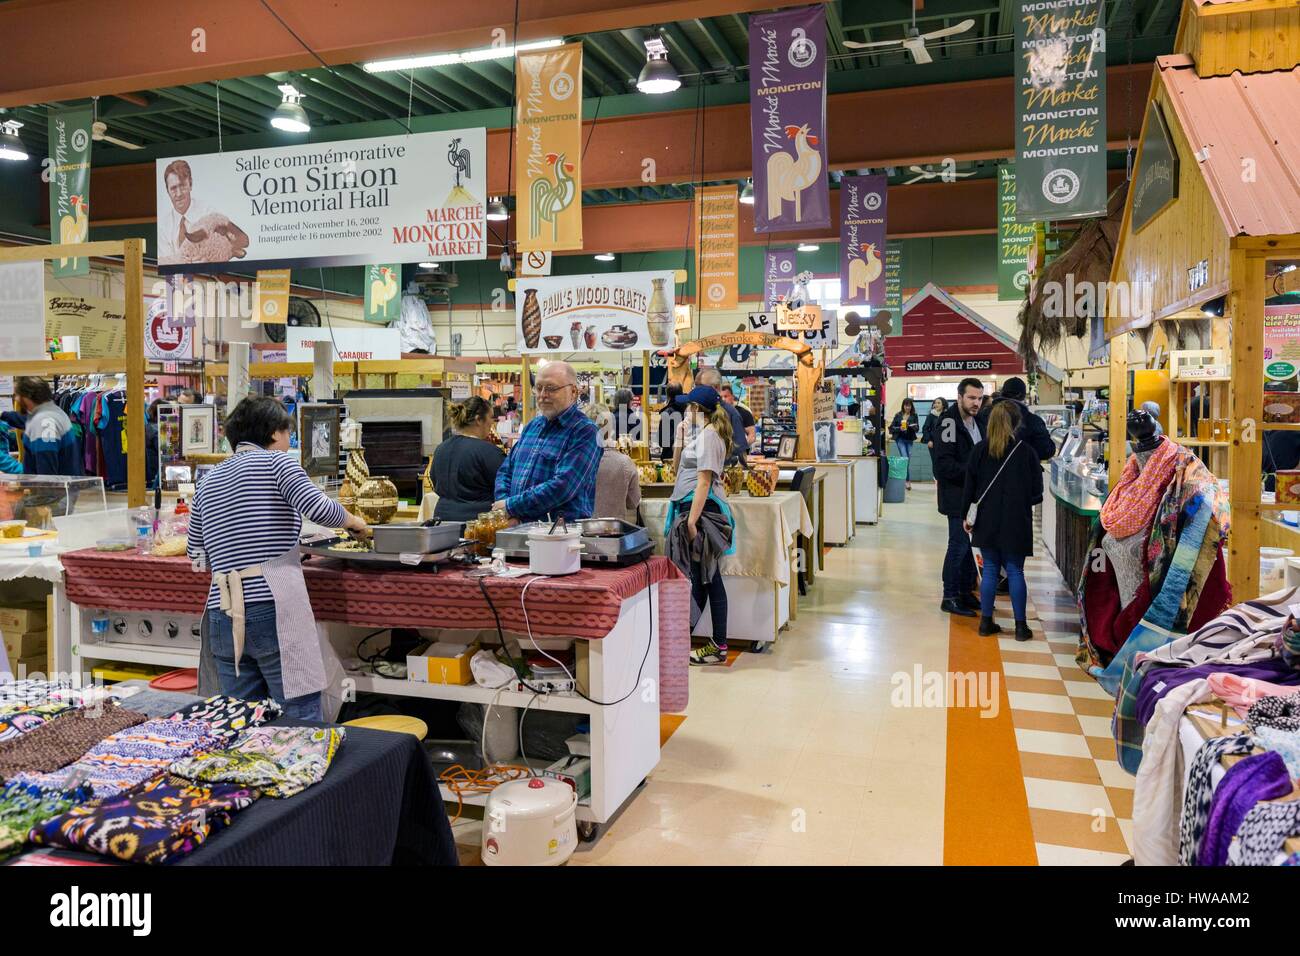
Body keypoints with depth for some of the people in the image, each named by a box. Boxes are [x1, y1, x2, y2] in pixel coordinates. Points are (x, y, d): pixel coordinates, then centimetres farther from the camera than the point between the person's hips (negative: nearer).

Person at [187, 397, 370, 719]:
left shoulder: (208, 481, 18)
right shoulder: (275, 461, 0)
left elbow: (196, 552, 23)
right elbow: (319, 509, -16)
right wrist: (353, 522, 2)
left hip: (223, 618, 7)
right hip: (275, 611, -6)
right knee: (304, 727, -1)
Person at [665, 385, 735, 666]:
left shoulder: (707, 435, -11)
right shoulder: (700, 434, 19)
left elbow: (704, 482, -18)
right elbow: (678, 470, 24)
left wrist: (691, 521, -21)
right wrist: (679, 440, 11)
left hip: (700, 510, -10)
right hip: (695, 509, 10)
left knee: (701, 579, -5)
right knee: (708, 579, 10)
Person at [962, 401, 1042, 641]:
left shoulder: (980, 450, -4)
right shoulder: (1026, 451, -8)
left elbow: (970, 486, -1)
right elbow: (1037, 489, -2)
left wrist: (964, 515, 8)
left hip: (988, 520, 2)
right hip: (1016, 522, -2)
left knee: (990, 570, 9)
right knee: (1015, 571, 6)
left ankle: (986, 622, 13)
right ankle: (1021, 626, 10)